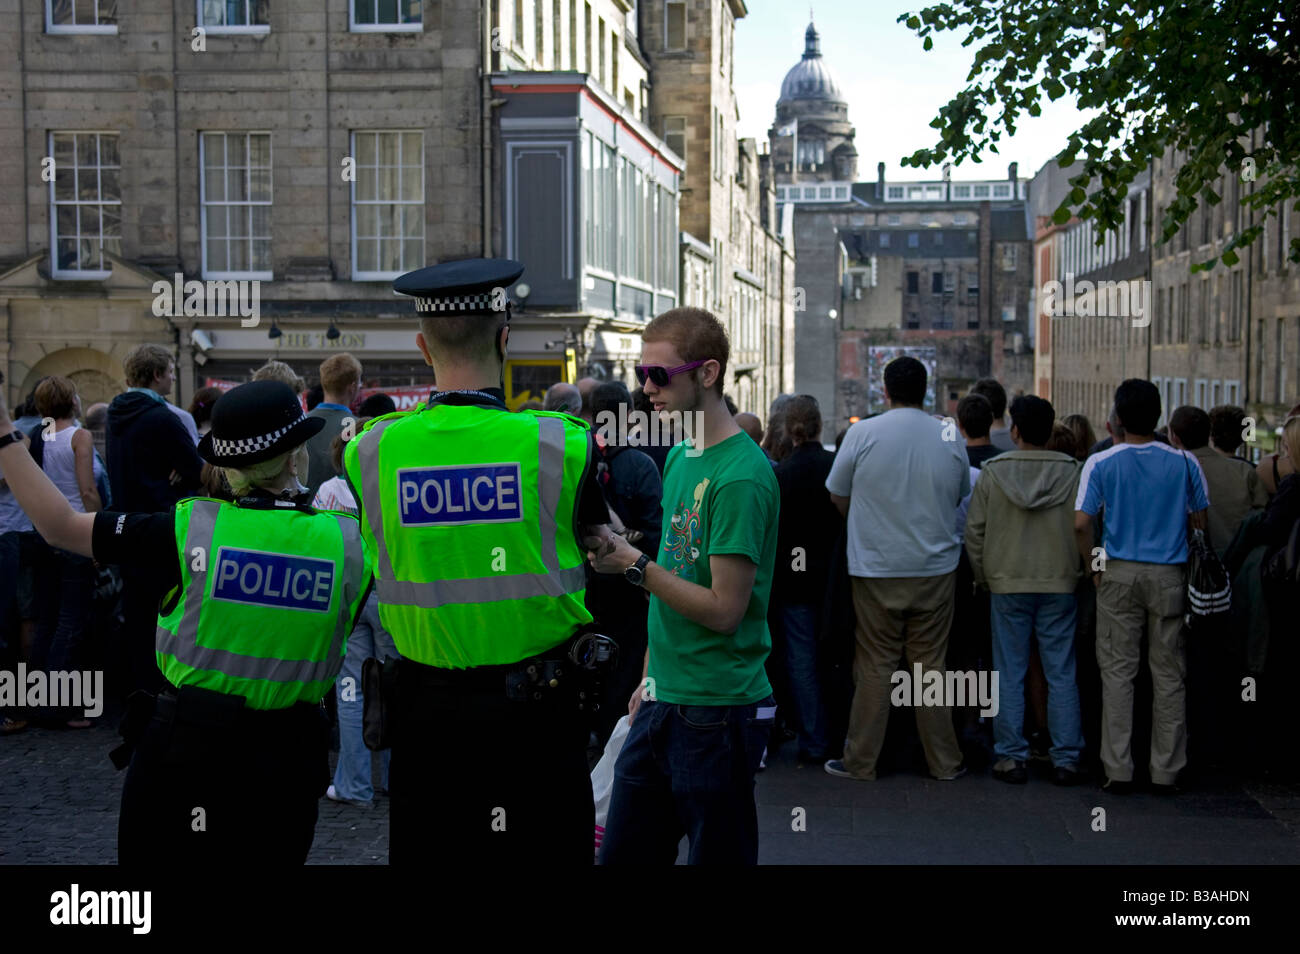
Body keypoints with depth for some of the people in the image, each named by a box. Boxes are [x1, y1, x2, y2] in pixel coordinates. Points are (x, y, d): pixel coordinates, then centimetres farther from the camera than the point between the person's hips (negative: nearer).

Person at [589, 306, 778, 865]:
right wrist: (652, 678, 17)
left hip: (719, 710, -8)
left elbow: (724, 609, -19)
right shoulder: (680, 456, 11)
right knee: (621, 855, 13)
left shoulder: (741, 476, -17)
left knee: (717, 855, 5)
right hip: (665, 704, 8)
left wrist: (634, 565, -18)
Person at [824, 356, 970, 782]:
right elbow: (962, 499, 13)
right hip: (935, 569, 2)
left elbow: (838, 498, 1)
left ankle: (861, 762, 12)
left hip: (877, 568, -2)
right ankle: (944, 762, 15)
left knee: (875, 666, 6)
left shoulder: (863, 433, -7)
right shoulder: (950, 439, 0)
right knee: (930, 664, 9)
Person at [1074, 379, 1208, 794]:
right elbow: (1200, 523, 3)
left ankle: (1118, 770, 5)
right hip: (1170, 575, 1)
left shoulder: (1101, 463, -5)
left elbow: (1081, 524, -10)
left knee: (1117, 671, 5)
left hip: (1119, 573, -1)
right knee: (1169, 673, 7)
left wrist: (1095, 568, 3)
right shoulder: (1184, 463, -2)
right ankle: (1166, 771, 11)